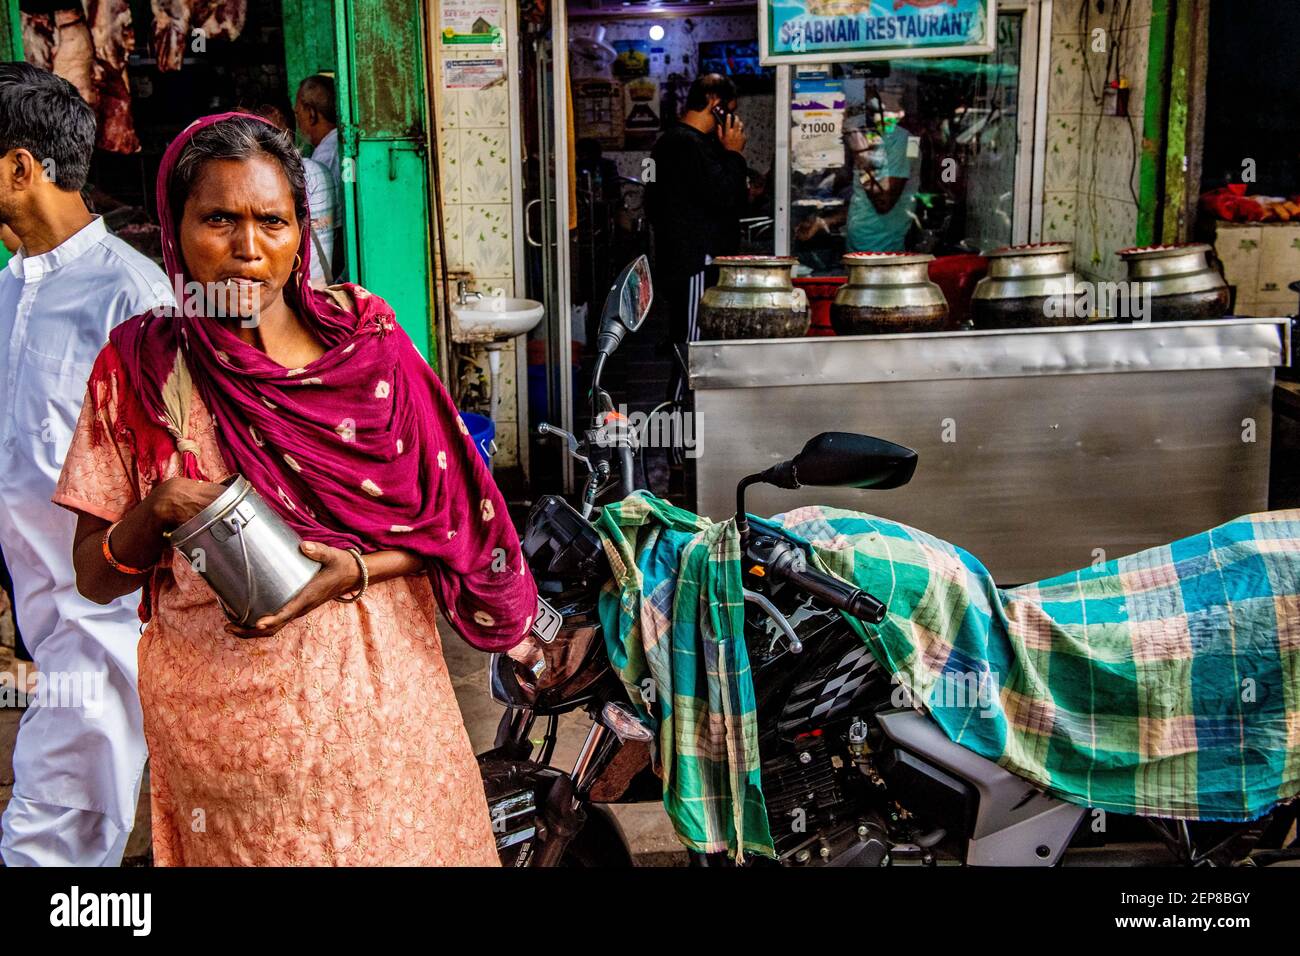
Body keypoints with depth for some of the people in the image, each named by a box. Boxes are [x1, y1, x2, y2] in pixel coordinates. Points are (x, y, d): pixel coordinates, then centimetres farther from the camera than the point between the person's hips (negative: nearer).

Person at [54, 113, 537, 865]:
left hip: (375, 695, 1)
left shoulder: (367, 342, -3)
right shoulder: (141, 366, -3)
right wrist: (155, 514, -20)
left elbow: (447, 519, -1)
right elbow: (95, 578, 0)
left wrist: (356, 570, -18)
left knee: (403, 843, 10)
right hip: (218, 714, 0)